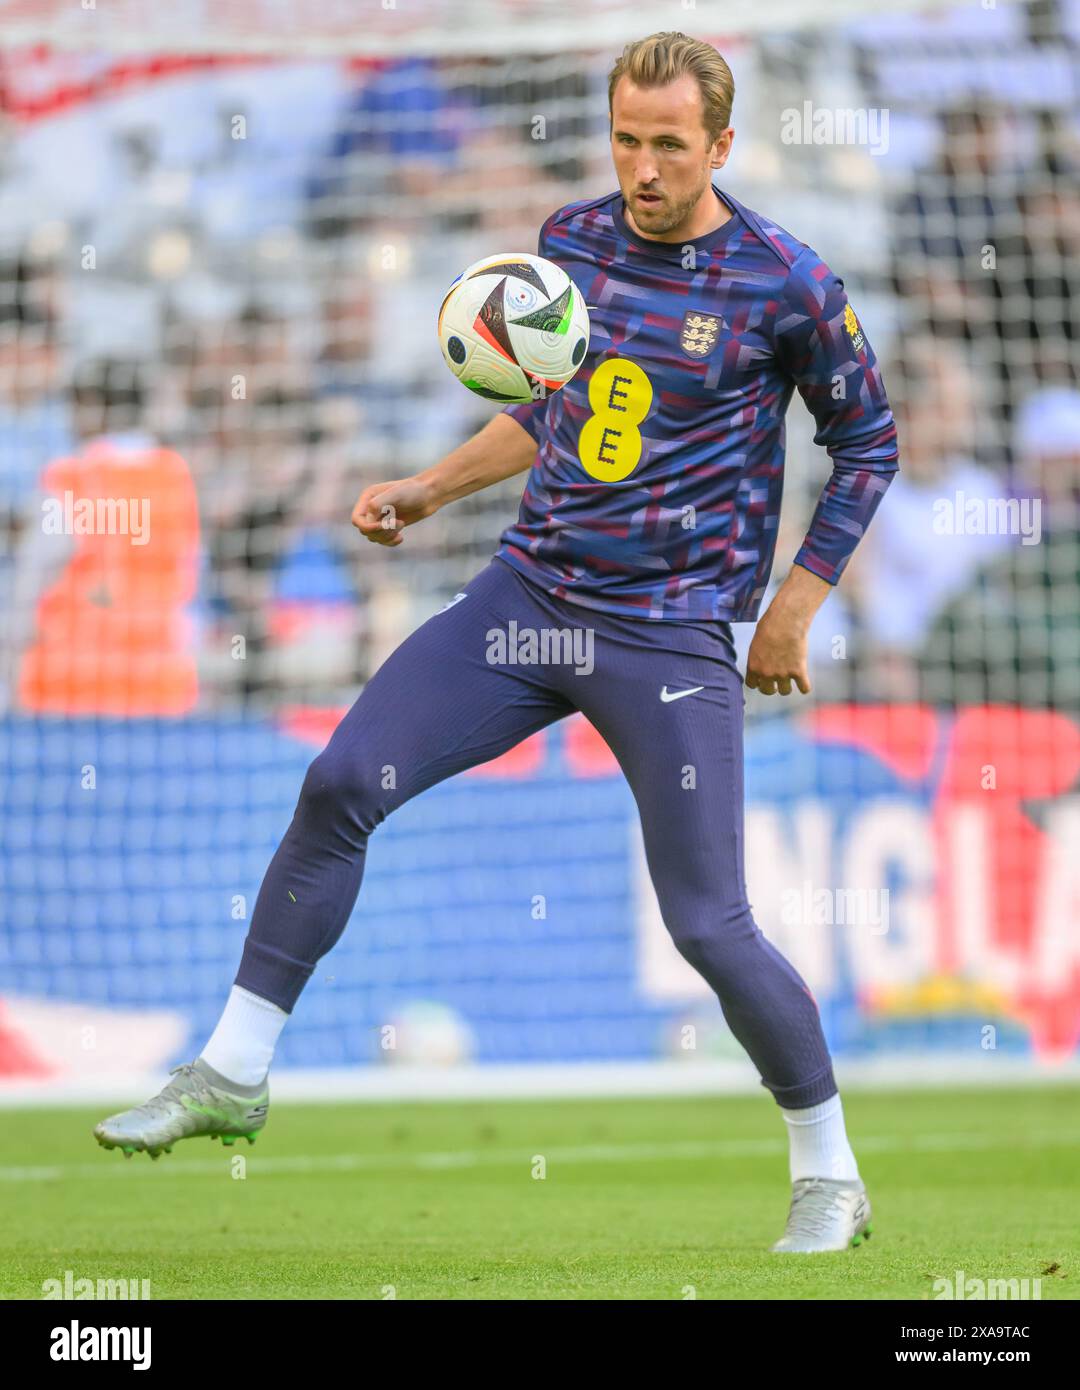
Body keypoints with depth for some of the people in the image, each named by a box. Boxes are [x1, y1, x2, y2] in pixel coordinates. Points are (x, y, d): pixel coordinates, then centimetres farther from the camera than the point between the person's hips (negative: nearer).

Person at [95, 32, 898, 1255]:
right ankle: (231, 1075, 5)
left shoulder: (784, 283, -9)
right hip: (529, 595, 5)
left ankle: (829, 1177, 14)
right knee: (339, 786, -7)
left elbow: (867, 443, 3)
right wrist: (426, 491, 13)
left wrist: (794, 609, 0)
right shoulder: (569, 240, 5)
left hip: (672, 636, -5)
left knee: (709, 927, -6)